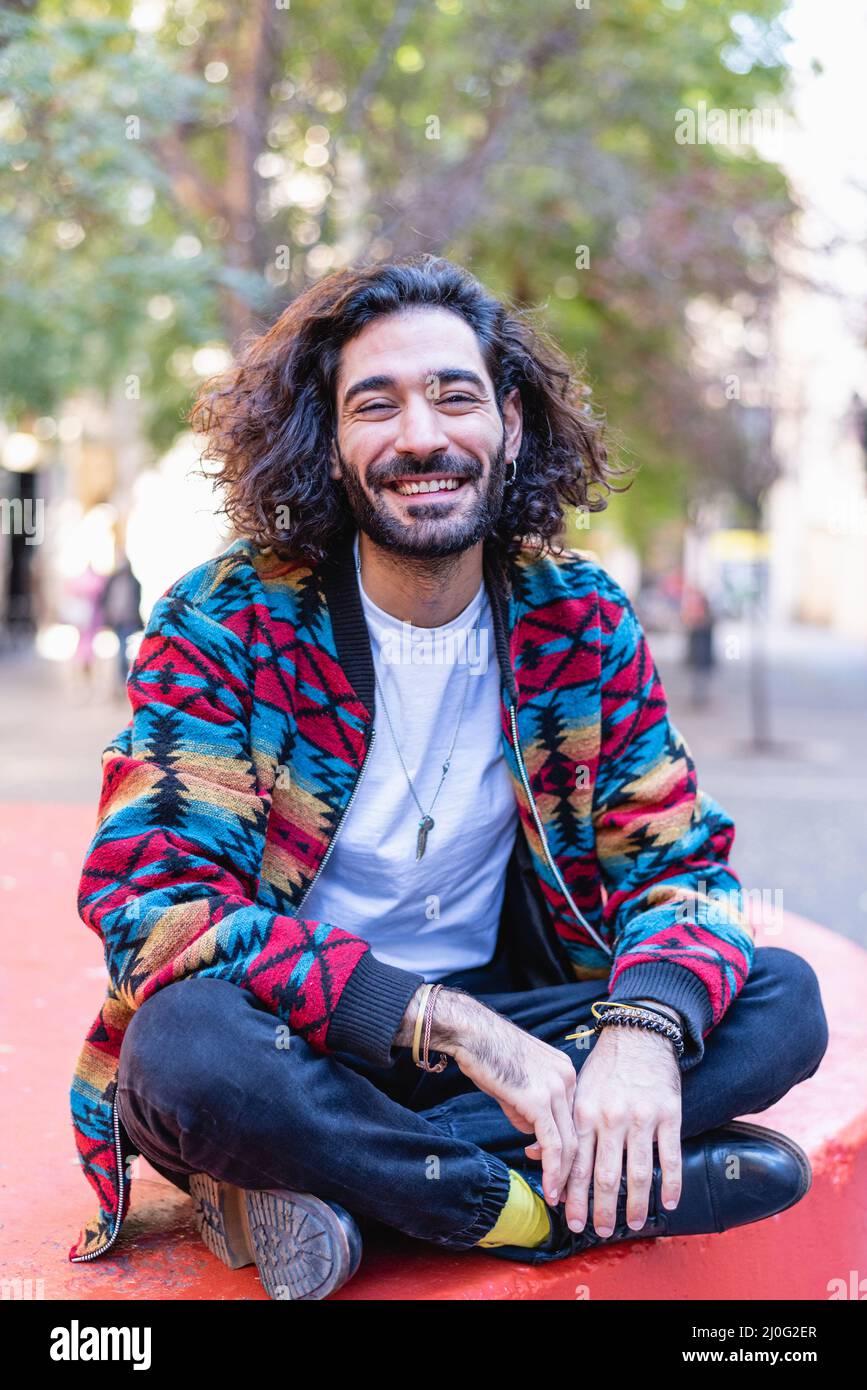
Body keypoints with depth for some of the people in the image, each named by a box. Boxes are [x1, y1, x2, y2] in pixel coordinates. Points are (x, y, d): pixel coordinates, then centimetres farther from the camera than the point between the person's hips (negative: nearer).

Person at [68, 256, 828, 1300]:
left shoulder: (581, 620, -2)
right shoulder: (222, 624, -12)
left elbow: (678, 860, -2)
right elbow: (155, 900, -20)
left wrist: (645, 1025, -27)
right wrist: (453, 1025, -29)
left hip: (501, 1018, 4)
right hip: (300, 1041, -3)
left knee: (782, 1000, -17)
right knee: (188, 1041, -36)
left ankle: (318, 1182, -22)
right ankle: (553, 1208, -18)